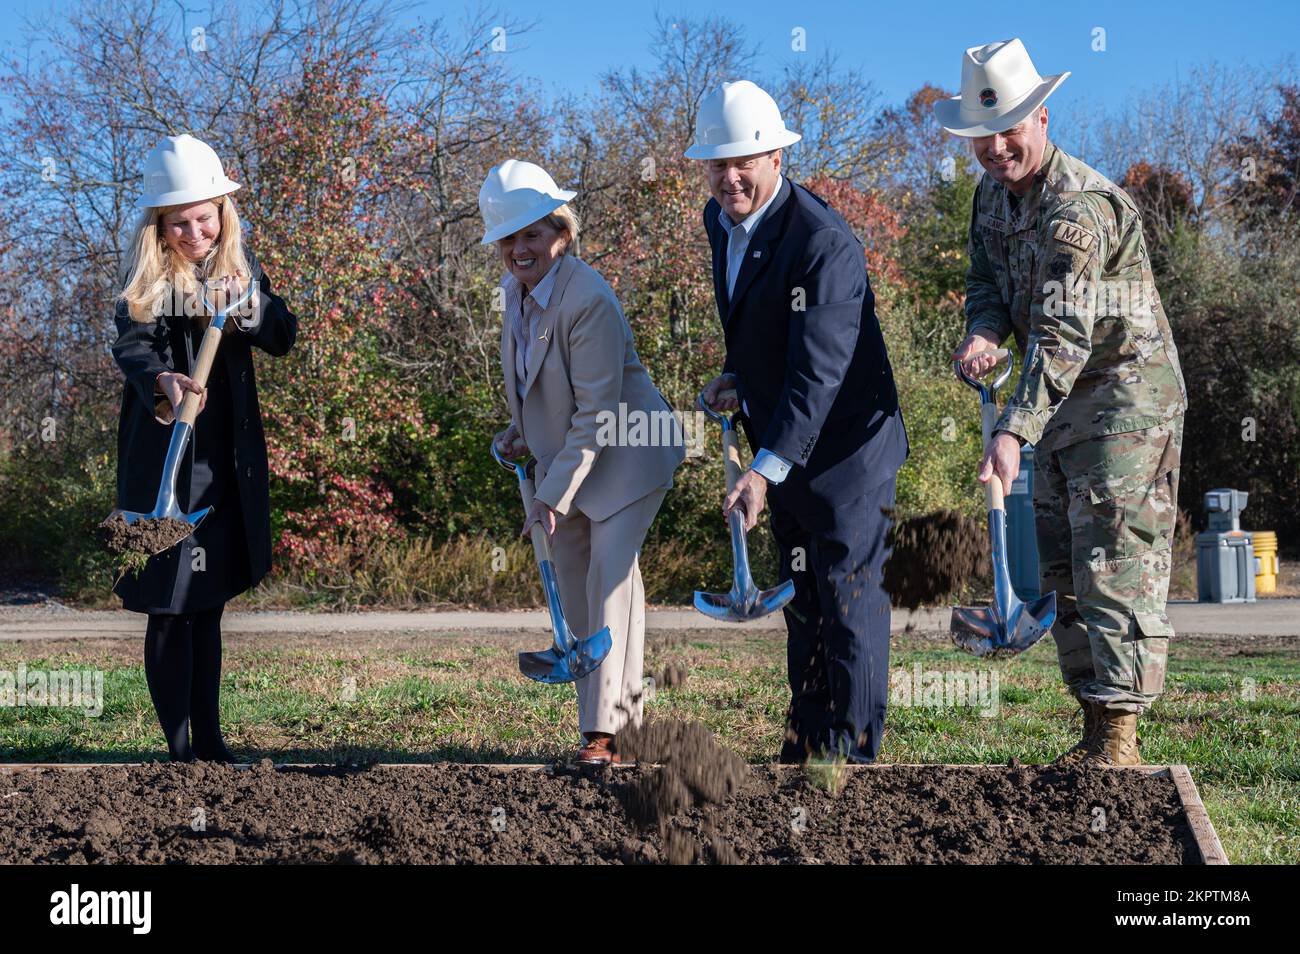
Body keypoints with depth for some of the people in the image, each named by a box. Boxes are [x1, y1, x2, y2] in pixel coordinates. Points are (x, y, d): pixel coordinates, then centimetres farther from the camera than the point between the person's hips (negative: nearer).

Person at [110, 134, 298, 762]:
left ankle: (209, 741, 22)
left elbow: (285, 338, 2)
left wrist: (249, 304, -18)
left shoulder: (237, 262, 5)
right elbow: (129, 344, -21)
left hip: (228, 461, 5)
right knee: (171, 609, -4)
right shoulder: (145, 275, -8)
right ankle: (179, 751, 3)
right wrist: (161, 381, -42)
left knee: (209, 605, 14)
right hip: (165, 461, -5)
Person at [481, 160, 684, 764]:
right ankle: (624, 703, 24)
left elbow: (596, 413, -27)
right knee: (575, 588, 11)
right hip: (562, 455, 9)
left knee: (608, 577, -17)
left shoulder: (587, 300, -26)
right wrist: (522, 432, 3)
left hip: (623, 453, -9)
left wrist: (554, 493, -26)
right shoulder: (515, 289, 1)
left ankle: (603, 729, -13)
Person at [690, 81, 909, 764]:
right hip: (786, 449, 9)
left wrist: (766, 470, -34)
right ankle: (806, 748, 24)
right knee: (802, 598, 15)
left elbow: (819, 373, -29)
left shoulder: (823, 243, -25)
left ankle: (854, 754, 3)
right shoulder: (720, 220, 4)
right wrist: (737, 377, 3)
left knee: (849, 599, -4)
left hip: (845, 447, -9)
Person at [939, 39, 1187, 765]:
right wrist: (985, 331, -14)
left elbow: (1064, 335, -32)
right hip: (1062, 405, 9)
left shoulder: (1079, 206, -24)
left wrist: (1013, 431, -40)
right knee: (1062, 570, 10)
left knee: (1115, 565, -14)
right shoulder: (994, 195, 6)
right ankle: (1096, 732, 17)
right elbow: (988, 280, 11)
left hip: (1125, 398, -9)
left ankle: (1121, 739, -14)